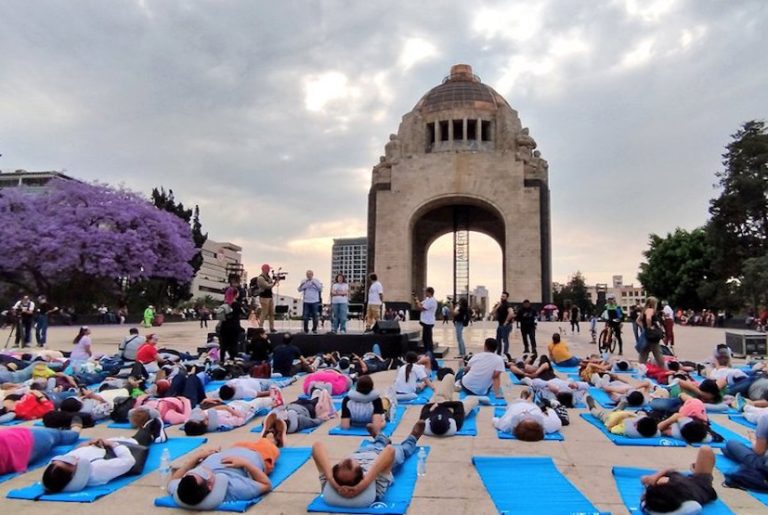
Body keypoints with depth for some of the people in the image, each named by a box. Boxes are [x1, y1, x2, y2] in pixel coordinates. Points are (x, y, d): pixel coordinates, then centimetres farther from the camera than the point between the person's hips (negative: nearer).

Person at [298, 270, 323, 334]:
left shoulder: (316, 281, 5)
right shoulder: (304, 281, 8)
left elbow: (320, 289, -6)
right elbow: (299, 290, 1)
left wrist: (315, 284, -20)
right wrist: (302, 285, -18)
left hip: (315, 301, -1)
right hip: (306, 301, 1)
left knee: (315, 316, 2)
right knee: (305, 317, 0)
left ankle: (314, 329, 12)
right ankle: (305, 330, 9)